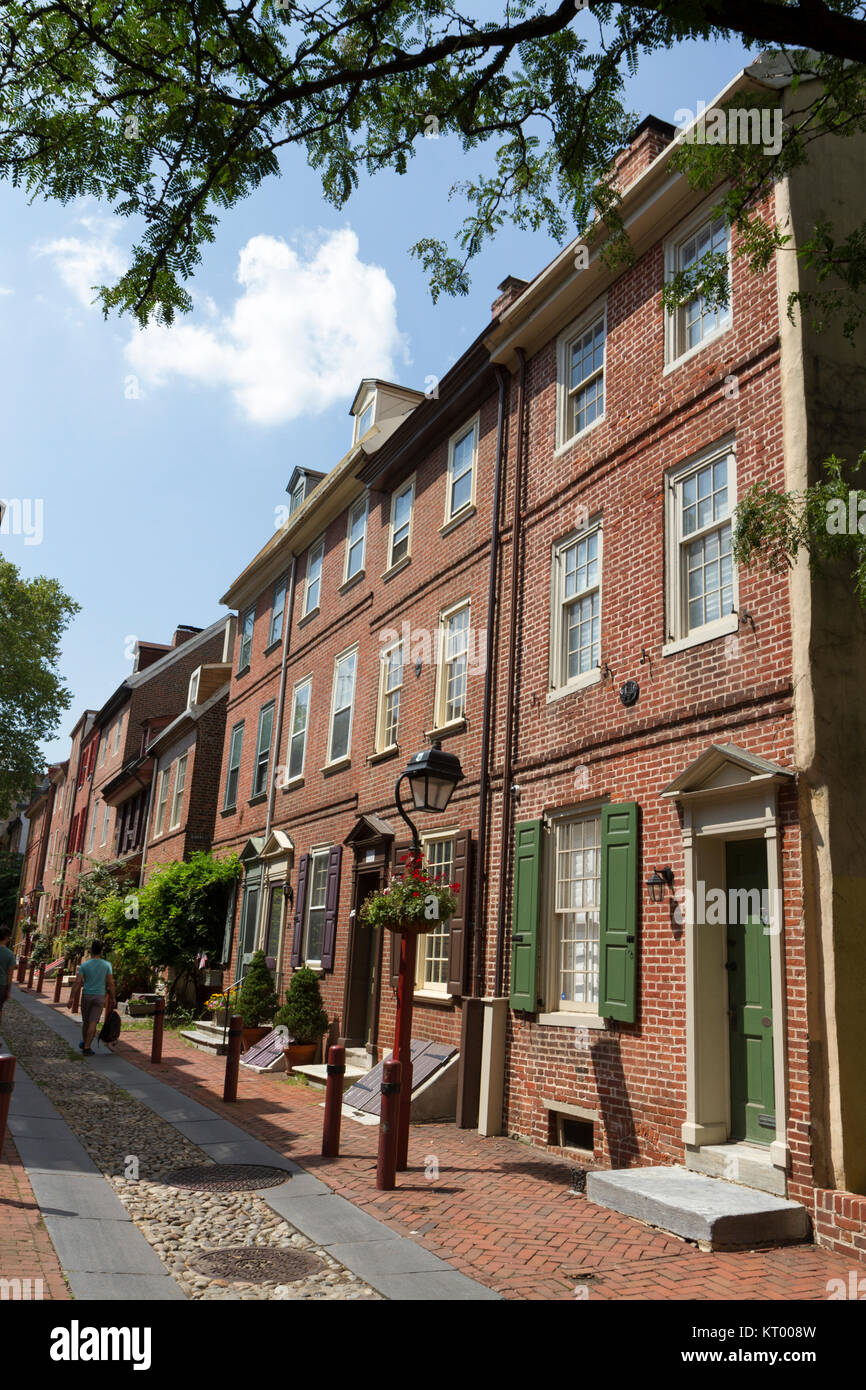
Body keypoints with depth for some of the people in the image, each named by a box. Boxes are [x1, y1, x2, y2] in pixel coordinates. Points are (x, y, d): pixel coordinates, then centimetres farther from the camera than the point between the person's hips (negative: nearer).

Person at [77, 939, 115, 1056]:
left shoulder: (84, 965, -5)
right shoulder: (106, 965, -4)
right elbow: (110, 983, -5)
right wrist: (112, 998, 5)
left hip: (86, 996, 1)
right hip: (100, 996, -1)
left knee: (85, 1021, 18)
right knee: (93, 1023, 0)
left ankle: (84, 1043, 36)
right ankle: (87, 1047, -5)